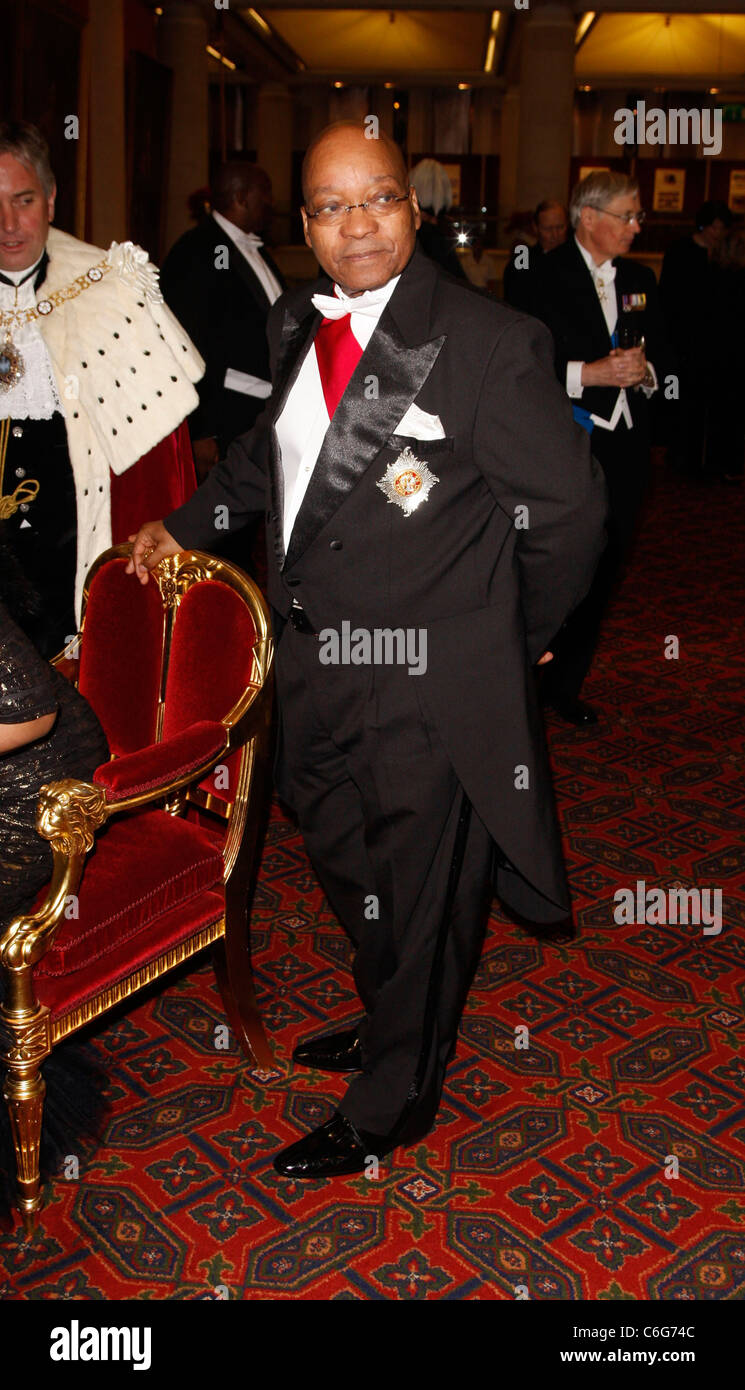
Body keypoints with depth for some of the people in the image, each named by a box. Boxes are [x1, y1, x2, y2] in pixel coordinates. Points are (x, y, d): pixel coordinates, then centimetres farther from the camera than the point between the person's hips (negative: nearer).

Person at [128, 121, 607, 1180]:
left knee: (420, 892, 10)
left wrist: (516, 637, -4)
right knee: (342, 857, 23)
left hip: (429, 685, -7)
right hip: (317, 665, 7)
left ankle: (392, 1103, 33)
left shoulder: (485, 341, -16)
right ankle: (389, 1022, 51)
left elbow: (571, 502, -11)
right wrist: (182, 525, 22)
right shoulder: (295, 326, 5)